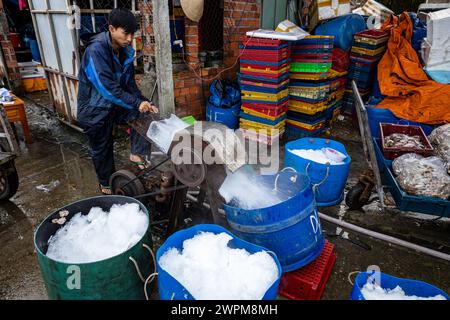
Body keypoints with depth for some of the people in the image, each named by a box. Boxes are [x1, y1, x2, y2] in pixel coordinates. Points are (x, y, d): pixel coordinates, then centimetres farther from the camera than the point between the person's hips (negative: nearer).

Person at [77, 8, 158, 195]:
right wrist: (136, 103, -32)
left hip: (116, 104, 6)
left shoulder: (126, 52, -3)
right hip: (95, 109, -6)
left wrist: (143, 102, -15)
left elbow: (130, 83, 0)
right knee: (102, 149, 7)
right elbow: (107, 87, -33)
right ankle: (106, 185, 29)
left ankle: (137, 153, -3)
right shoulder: (96, 50, -26)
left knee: (144, 114, -14)